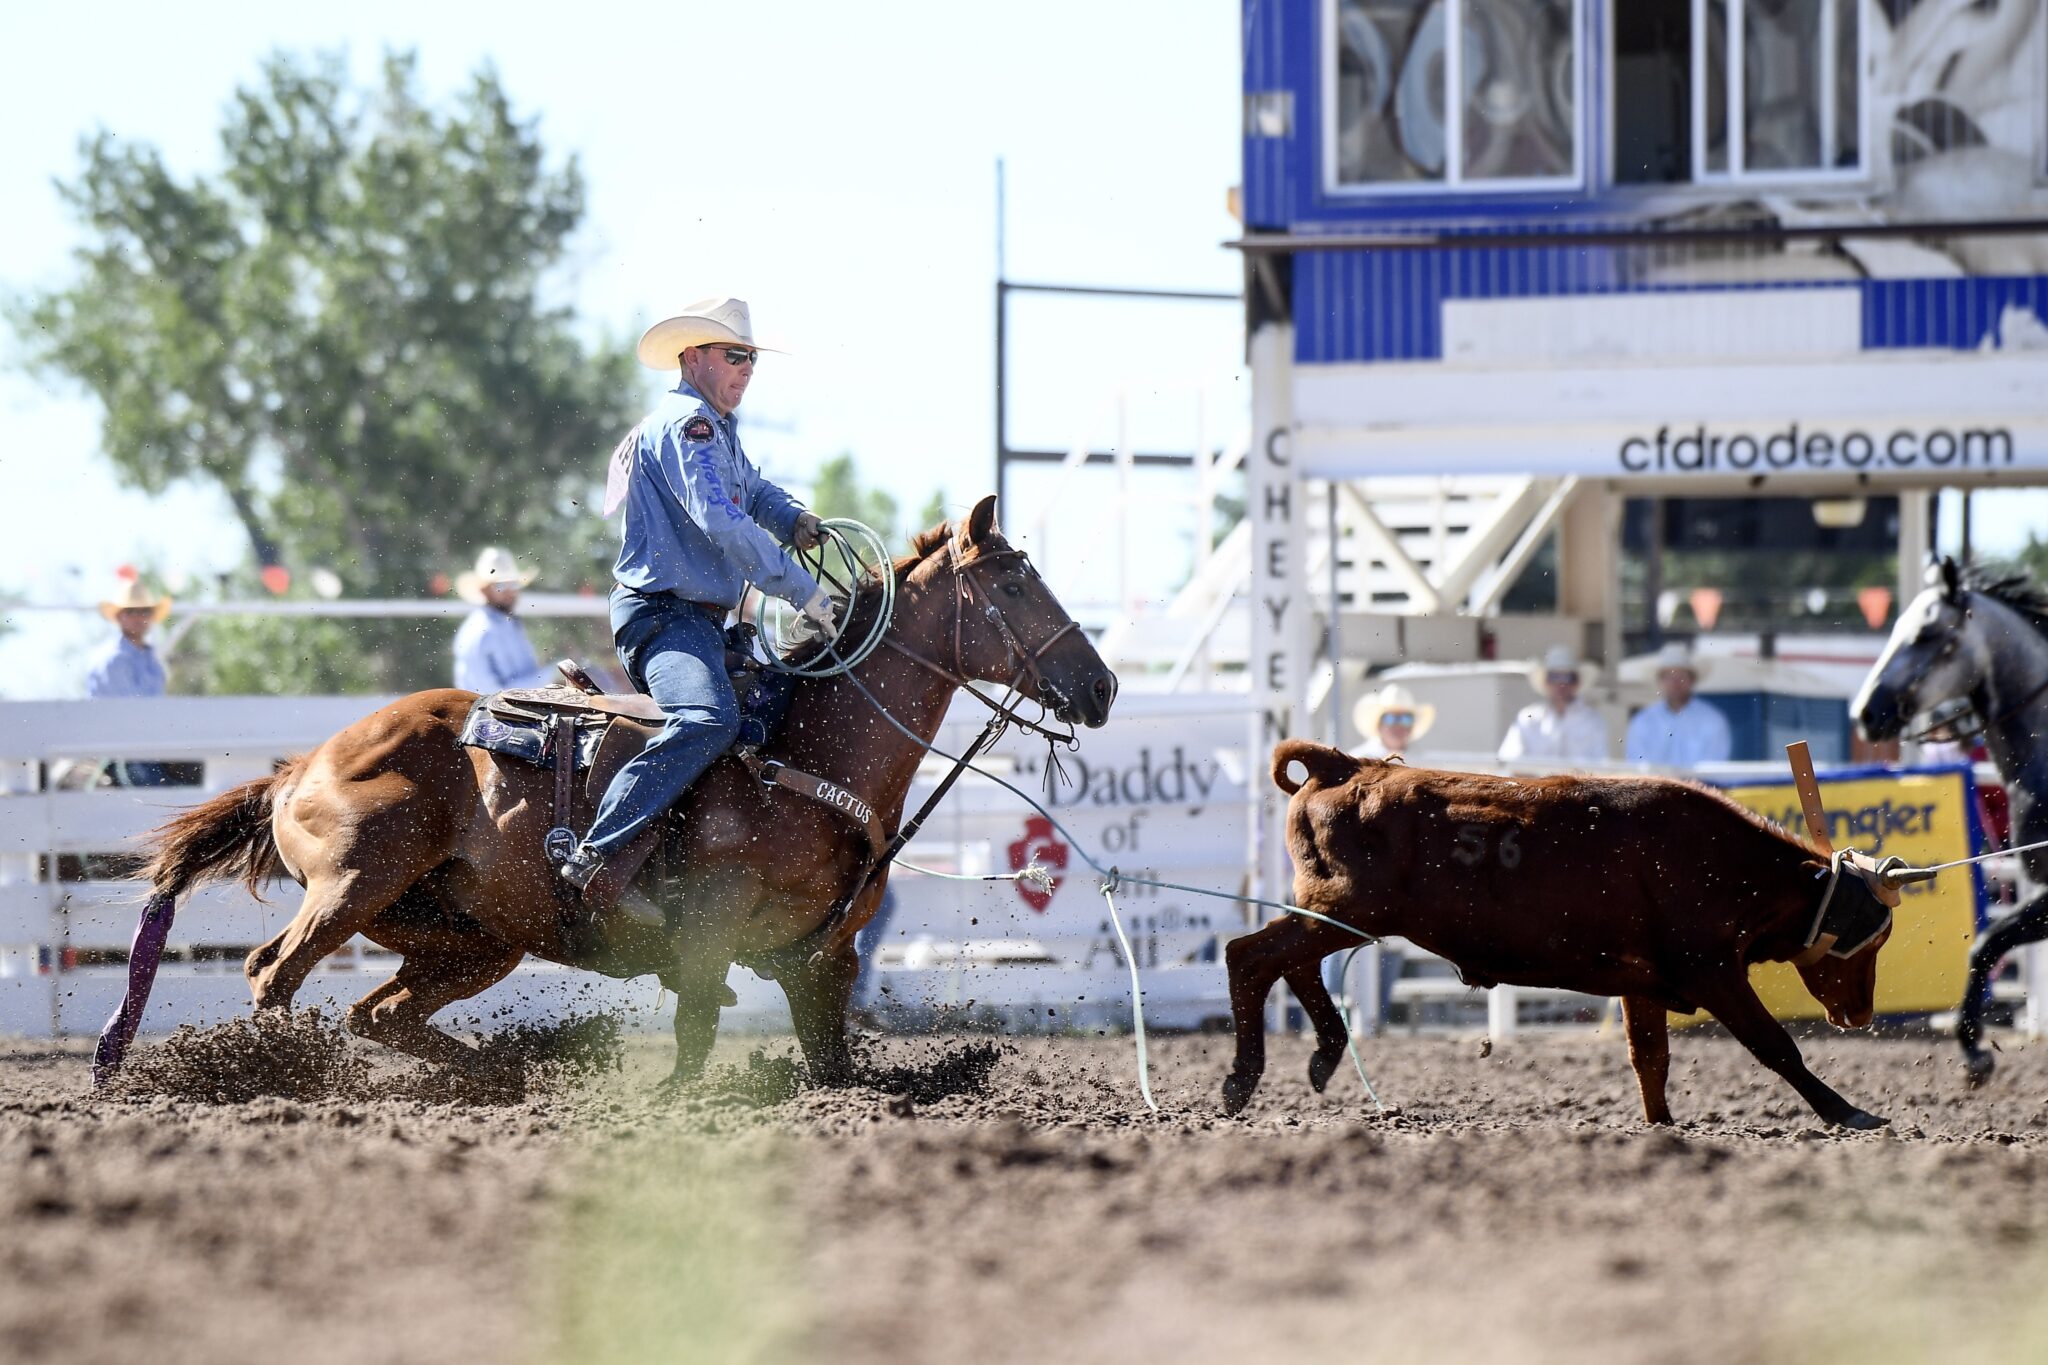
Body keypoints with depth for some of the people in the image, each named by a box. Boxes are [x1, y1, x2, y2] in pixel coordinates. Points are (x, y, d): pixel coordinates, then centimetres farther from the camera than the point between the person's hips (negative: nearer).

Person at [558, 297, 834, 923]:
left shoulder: (719, 432, 22)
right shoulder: (684, 423, -12)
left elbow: (754, 492, 35)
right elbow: (720, 522, -23)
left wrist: (793, 520, 9)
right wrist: (803, 590, -22)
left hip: (702, 620, 11)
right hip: (663, 614, -11)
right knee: (708, 718, -35)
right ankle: (599, 859, -41)